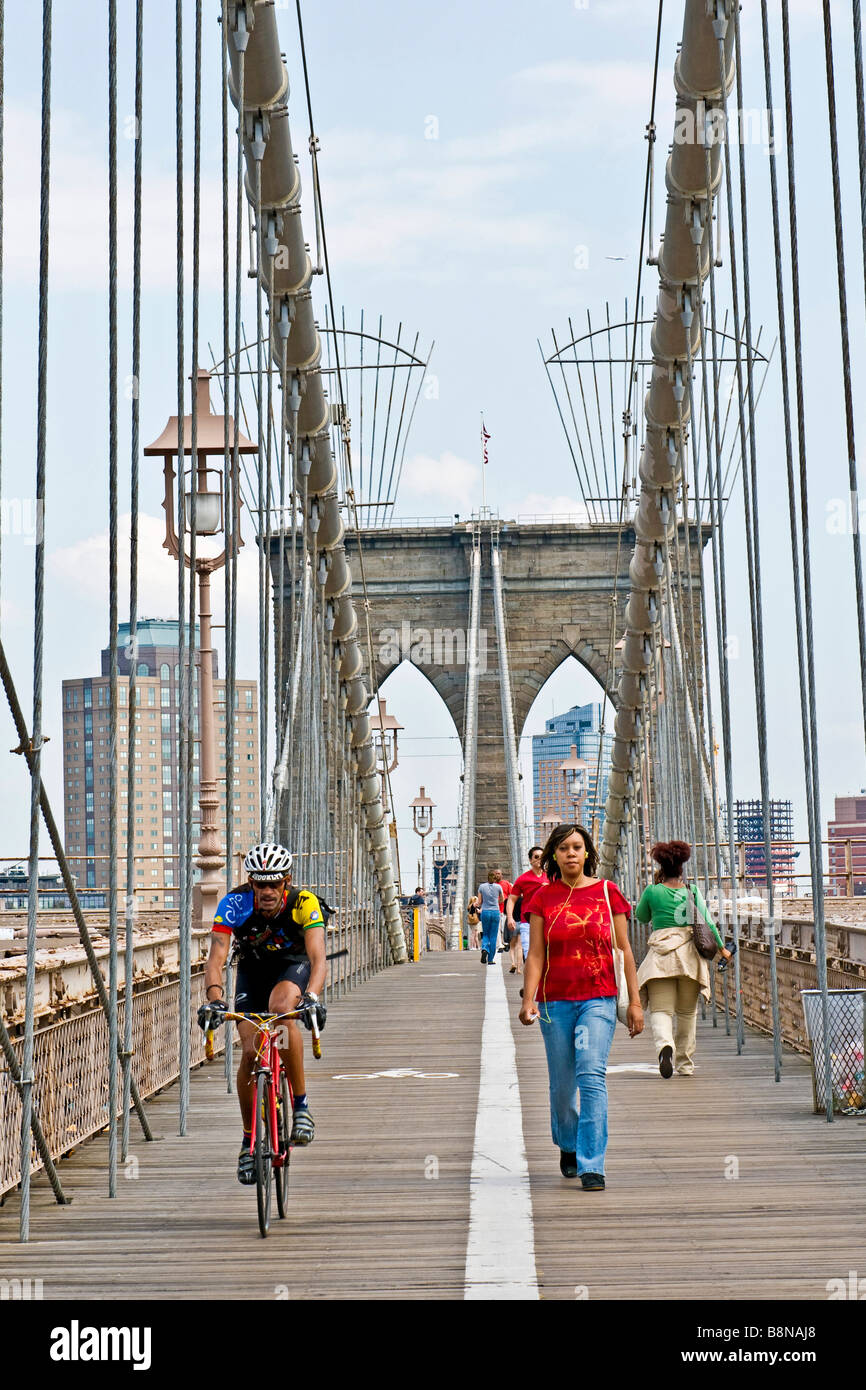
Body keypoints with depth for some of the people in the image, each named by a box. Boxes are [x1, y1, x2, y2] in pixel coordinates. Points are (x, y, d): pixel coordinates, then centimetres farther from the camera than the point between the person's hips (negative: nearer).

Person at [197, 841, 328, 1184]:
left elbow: (318, 957, -40)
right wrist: (213, 998, -53)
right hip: (252, 969, 2)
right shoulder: (234, 904, -29)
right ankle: (249, 1139, 7)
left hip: (293, 966, -1)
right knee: (250, 1052, -12)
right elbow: (216, 957, -35)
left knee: (281, 1008, -35)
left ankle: (301, 1105, -21)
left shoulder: (304, 903, -31)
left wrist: (311, 997, -59)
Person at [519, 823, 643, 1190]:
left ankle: (592, 1166, -12)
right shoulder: (543, 898, 5)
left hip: (599, 999, -1)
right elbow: (535, 954, 3)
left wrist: (635, 1001, 4)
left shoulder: (607, 892, 3)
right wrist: (528, 999, -9)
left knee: (591, 1075, -17)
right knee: (561, 1085, 9)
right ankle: (567, 1145, 38)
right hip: (556, 1001, 2)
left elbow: (624, 949, 6)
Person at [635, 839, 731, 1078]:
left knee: (660, 1010, -6)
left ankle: (665, 1045, -37)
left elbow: (642, 917, 19)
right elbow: (707, 922, 6)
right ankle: (685, 1064, 21)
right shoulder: (693, 891, 5)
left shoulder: (652, 891, 2)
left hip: (661, 954, -2)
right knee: (687, 1012, 15)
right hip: (690, 953, 2)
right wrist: (721, 948, 17)